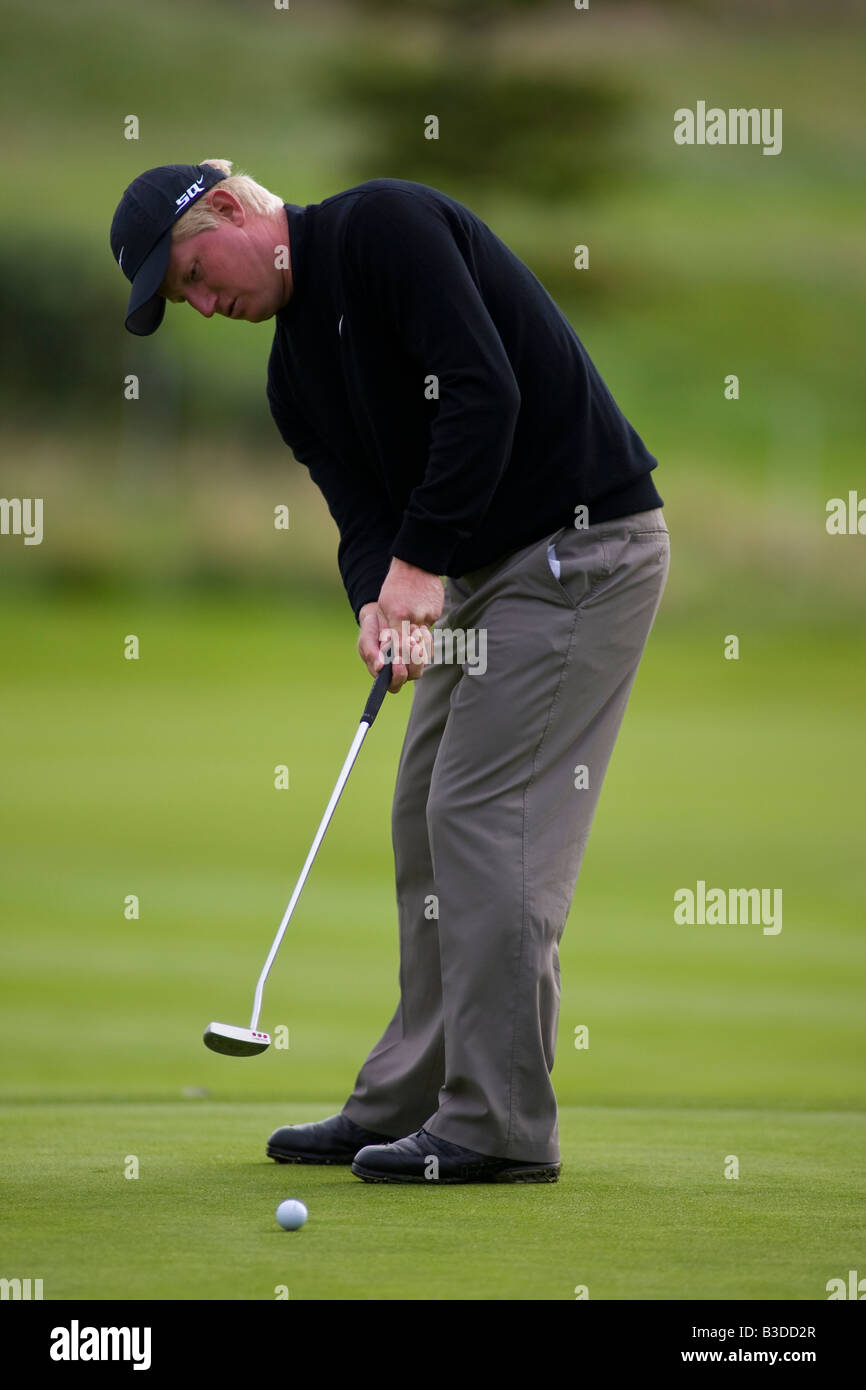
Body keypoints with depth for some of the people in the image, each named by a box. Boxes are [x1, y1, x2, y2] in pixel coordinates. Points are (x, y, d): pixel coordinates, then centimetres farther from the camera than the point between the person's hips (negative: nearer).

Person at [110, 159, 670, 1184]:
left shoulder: (386, 226, -13)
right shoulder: (295, 370, 14)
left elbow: (484, 391, -23)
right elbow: (362, 509, 7)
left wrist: (421, 560, -22)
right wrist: (379, 602, -15)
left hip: (582, 543, -10)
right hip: (486, 566, 10)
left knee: (484, 815, -12)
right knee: (427, 818, 11)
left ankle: (501, 1125, -9)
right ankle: (406, 1104, 18)